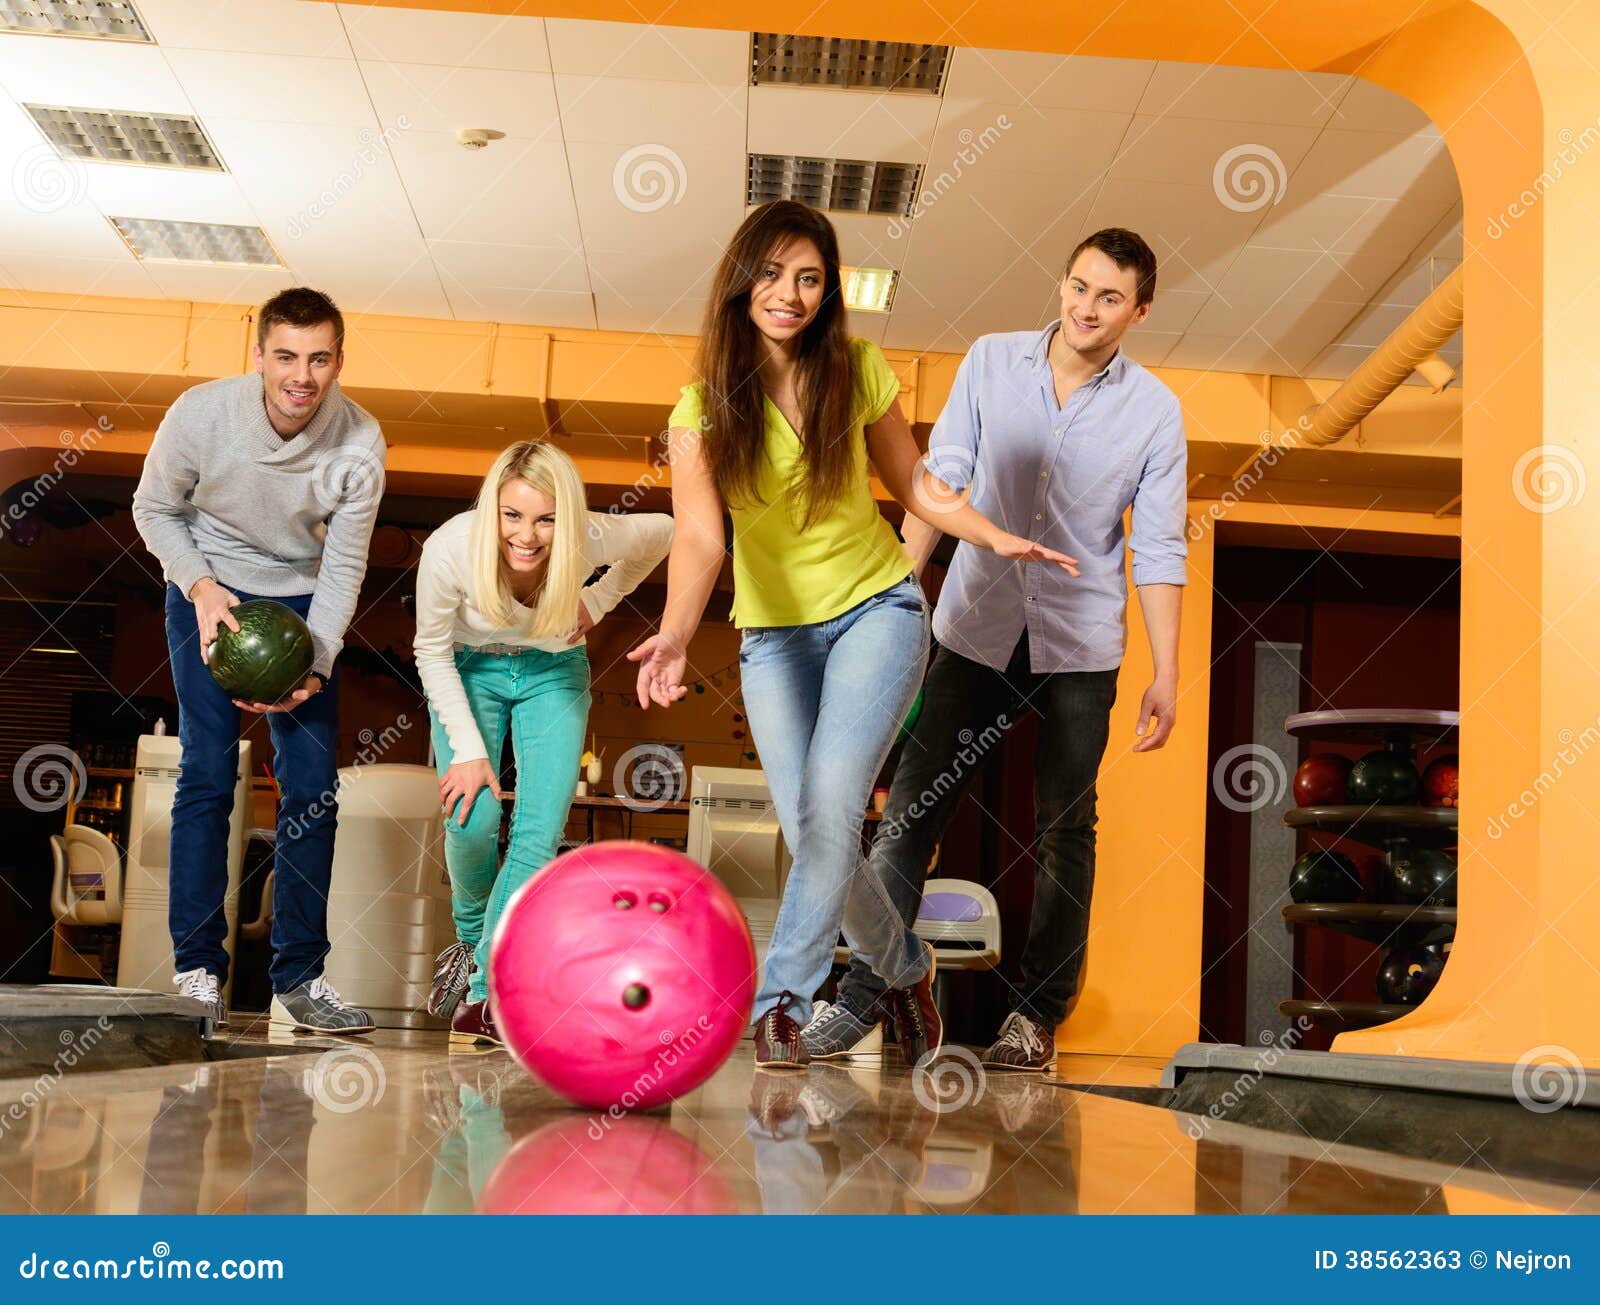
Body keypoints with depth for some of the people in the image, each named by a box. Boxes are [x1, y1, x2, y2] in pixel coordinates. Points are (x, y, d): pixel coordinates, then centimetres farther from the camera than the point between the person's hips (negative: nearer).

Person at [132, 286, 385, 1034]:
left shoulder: (359, 445, -20)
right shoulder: (201, 413, -23)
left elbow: (343, 568, -11)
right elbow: (154, 509, -6)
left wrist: (314, 668, -21)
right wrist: (200, 586, -22)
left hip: (300, 599, 2)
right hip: (206, 589, -1)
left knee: (312, 785, -4)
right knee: (207, 774, -10)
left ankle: (298, 980, 4)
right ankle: (197, 971, 0)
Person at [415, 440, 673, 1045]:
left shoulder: (592, 539, -30)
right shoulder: (451, 548, -31)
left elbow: (661, 531, -5)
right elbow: (432, 651, -14)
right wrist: (468, 747, -18)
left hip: (553, 674, 1)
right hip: (469, 671, -1)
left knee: (541, 831, -12)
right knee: (473, 817, -17)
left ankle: (484, 989, -6)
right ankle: (471, 937, 14)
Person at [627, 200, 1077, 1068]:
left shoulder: (857, 370, -6)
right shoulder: (706, 402, -11)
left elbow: (911, 483, 7)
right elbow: (699, 537, -26)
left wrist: (995, 538, -7)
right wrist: (675, 634, -43)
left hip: (875, 608, -1)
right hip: (773, 632, 1)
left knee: (832, 800, -21)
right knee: (810, 831, -1)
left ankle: (782, 1000, -11)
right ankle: (905, 966, 26)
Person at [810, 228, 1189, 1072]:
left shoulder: (1154, 410, -3)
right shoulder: (991, 362, 1)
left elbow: (1159, 549, -2)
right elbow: (941, 479, 2)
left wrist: (1165, 676, -5)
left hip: (1079, 649, -1)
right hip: (976, 630, 1)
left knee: (1064, 829, 4)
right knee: (911, 808, -1)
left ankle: (1037, 1016, 15)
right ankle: (861, 999, 6)